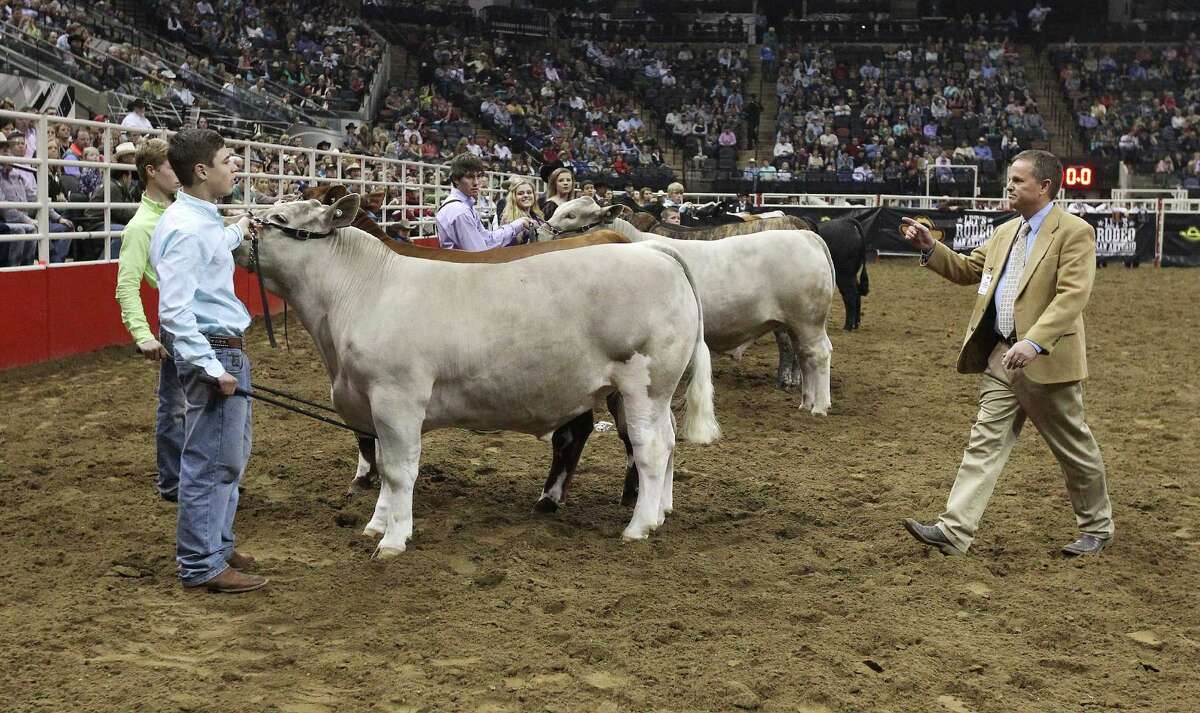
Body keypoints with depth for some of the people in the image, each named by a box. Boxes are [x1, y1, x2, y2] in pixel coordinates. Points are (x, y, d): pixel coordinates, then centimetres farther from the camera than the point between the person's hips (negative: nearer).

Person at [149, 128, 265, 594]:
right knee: (211, 462, -3)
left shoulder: (204, 219, 11)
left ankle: (216, 545, 30)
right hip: (211, 351, -10)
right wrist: (213, 367, -24)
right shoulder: (184, 228, -19)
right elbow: (174, 310, -23)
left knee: (231, 455, 18)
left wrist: (237, 233, 51)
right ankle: (202, 566, 5)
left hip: (228, 350, 10)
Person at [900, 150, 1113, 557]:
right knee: (985, 443, 0)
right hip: (1001, 358, 7)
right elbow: (968, 270, 22)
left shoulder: (1075, 233, -11)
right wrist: (931, 248, 5)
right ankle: (953, 532, -4)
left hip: (1047, 361, -6)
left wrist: (1034, 341, -33)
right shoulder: (1005, 232, 13)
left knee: (1074, 448, 9)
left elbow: (1072, 295, -22)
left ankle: (1097, 527, 29)